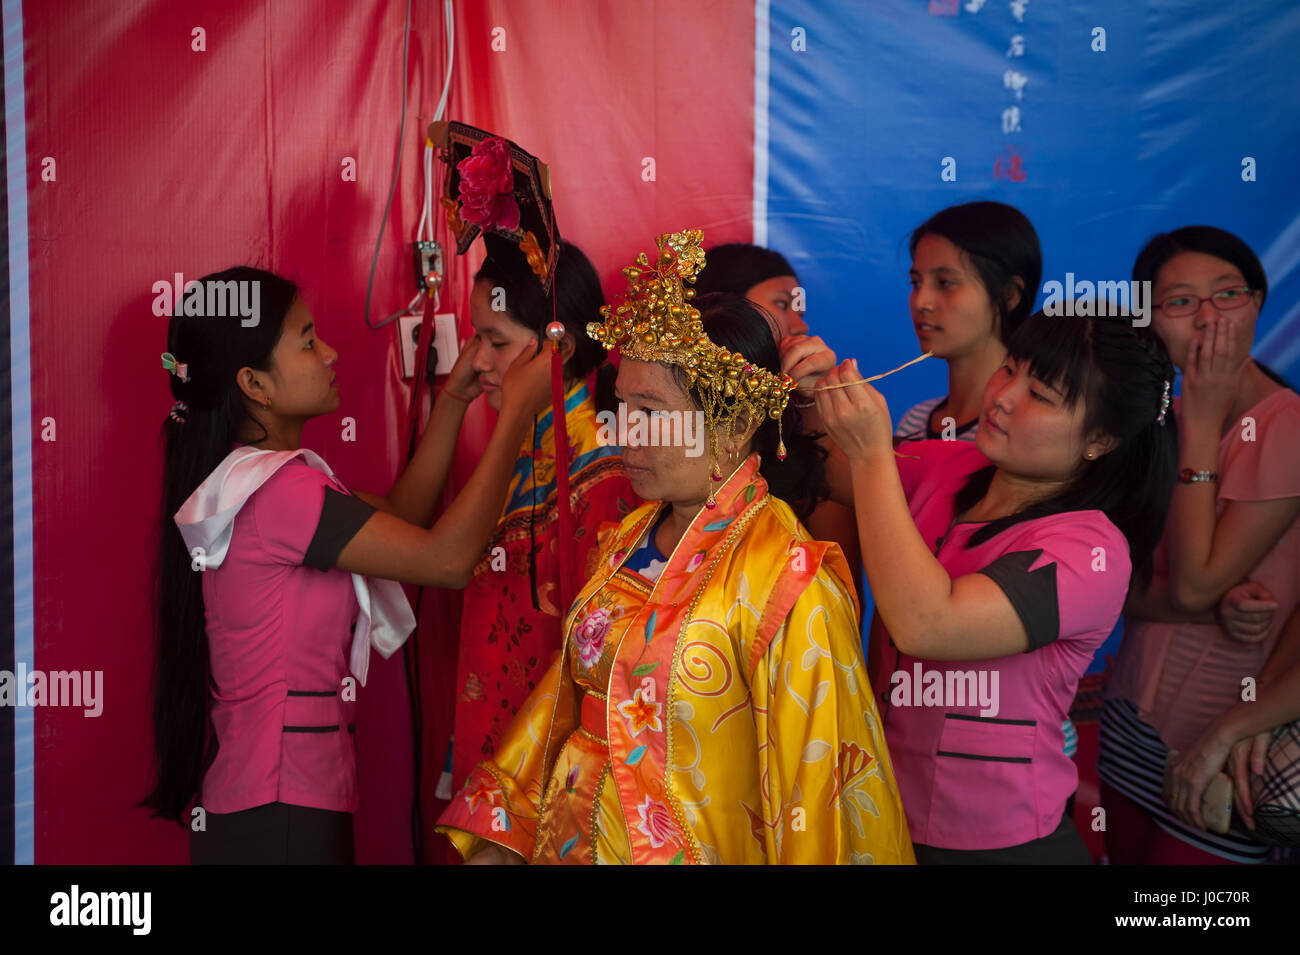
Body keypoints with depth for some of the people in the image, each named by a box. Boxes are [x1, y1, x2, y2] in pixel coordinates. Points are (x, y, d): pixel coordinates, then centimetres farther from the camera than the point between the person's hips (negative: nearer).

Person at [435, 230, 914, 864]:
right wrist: (498, 835, 9)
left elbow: (810, 782, -17)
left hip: (692, 849, -6)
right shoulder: (630, 540, 1)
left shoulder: (788, 584, -21)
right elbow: (568, 692, 8)